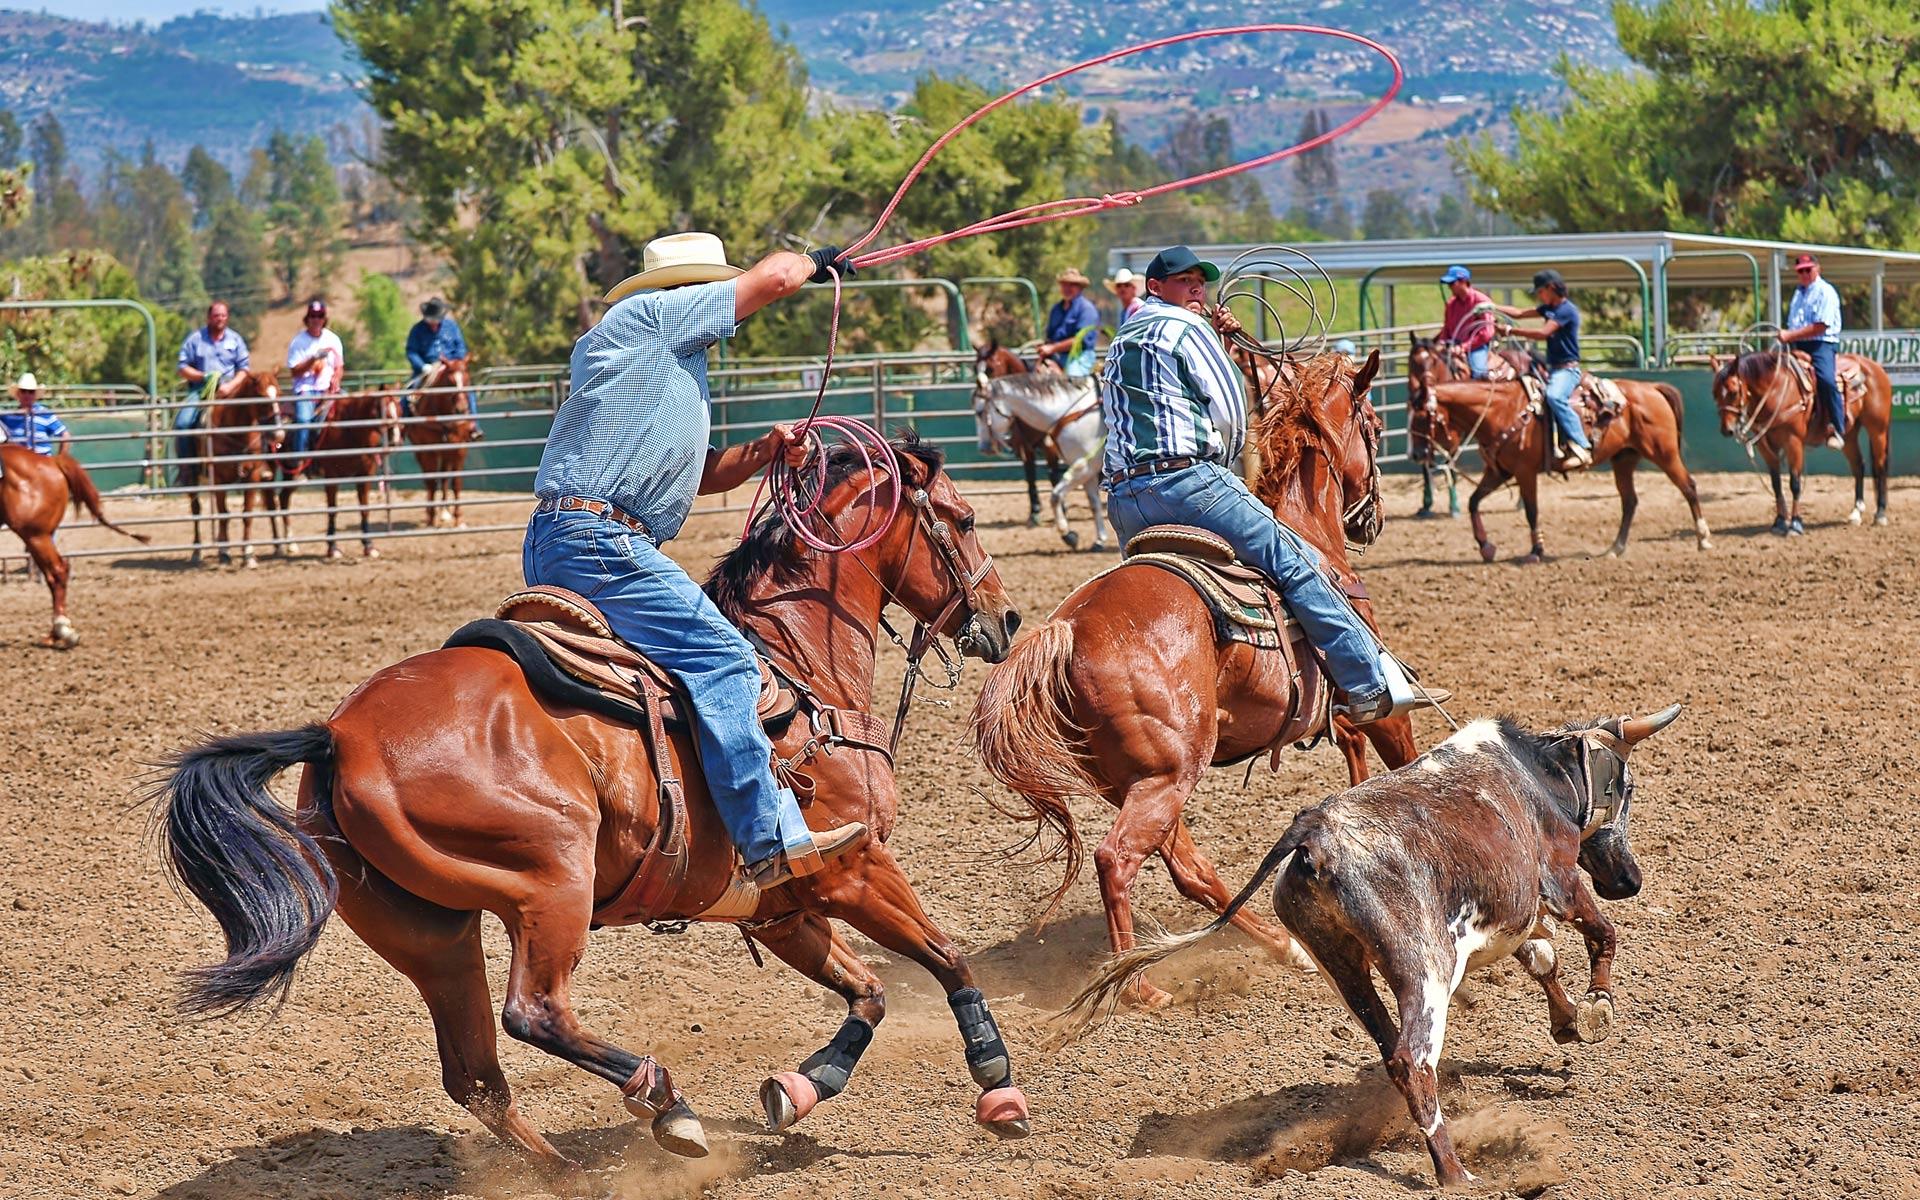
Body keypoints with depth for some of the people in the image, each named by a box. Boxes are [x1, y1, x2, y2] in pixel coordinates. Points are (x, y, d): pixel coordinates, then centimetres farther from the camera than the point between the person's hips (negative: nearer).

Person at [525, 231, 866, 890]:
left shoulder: (677, 368, 28)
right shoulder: (646, 316, -1)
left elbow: (704, 474, 31)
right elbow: (772, 277, -2)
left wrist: (761, 453, 12)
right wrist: (816, 260, 19)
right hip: (598, 540, -11)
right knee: (721, 657, -17)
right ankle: (771, 842, -23)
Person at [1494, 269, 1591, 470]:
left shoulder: (1566, 310, -12)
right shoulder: (1549, 308, 16)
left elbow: (1544, 334, -22)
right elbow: (1520, 313, 20)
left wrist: (1511, 331, -19)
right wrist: (1492, 307, 11)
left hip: (1567, 368, -10)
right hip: (1552, 368, 10)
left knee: (1555, 396, -36)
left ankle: (1581, 448, -39)